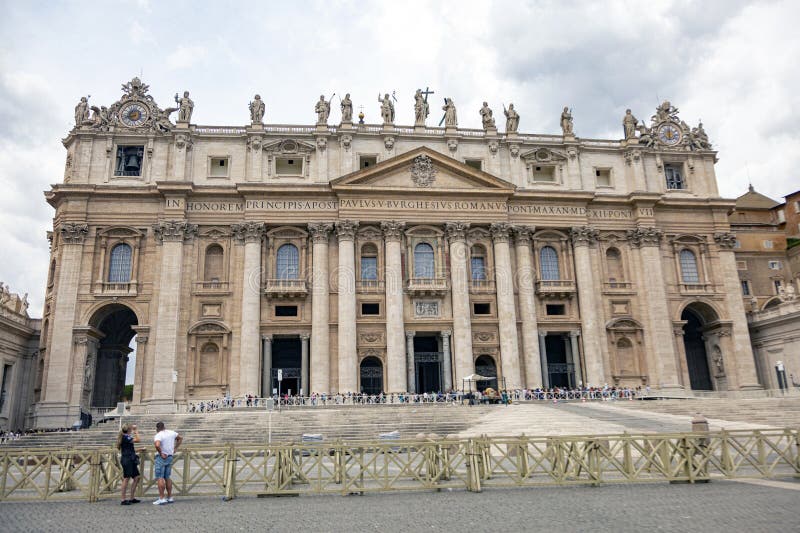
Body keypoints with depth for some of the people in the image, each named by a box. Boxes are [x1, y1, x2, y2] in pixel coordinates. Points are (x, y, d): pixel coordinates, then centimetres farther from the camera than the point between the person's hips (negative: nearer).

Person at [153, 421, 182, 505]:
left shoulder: (158, 435, -14)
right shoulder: (172, 433, 8)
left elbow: (157, 445, -34)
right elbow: (180, 438, 24)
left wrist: (161, 453, -20)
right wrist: (175, 448, 21)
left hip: (161, 457, -7)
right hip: (170, 457, 7)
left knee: (160, 478, -4)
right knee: (167, 477, 15)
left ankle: (161, 498, -7)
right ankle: (170, 497, 18)